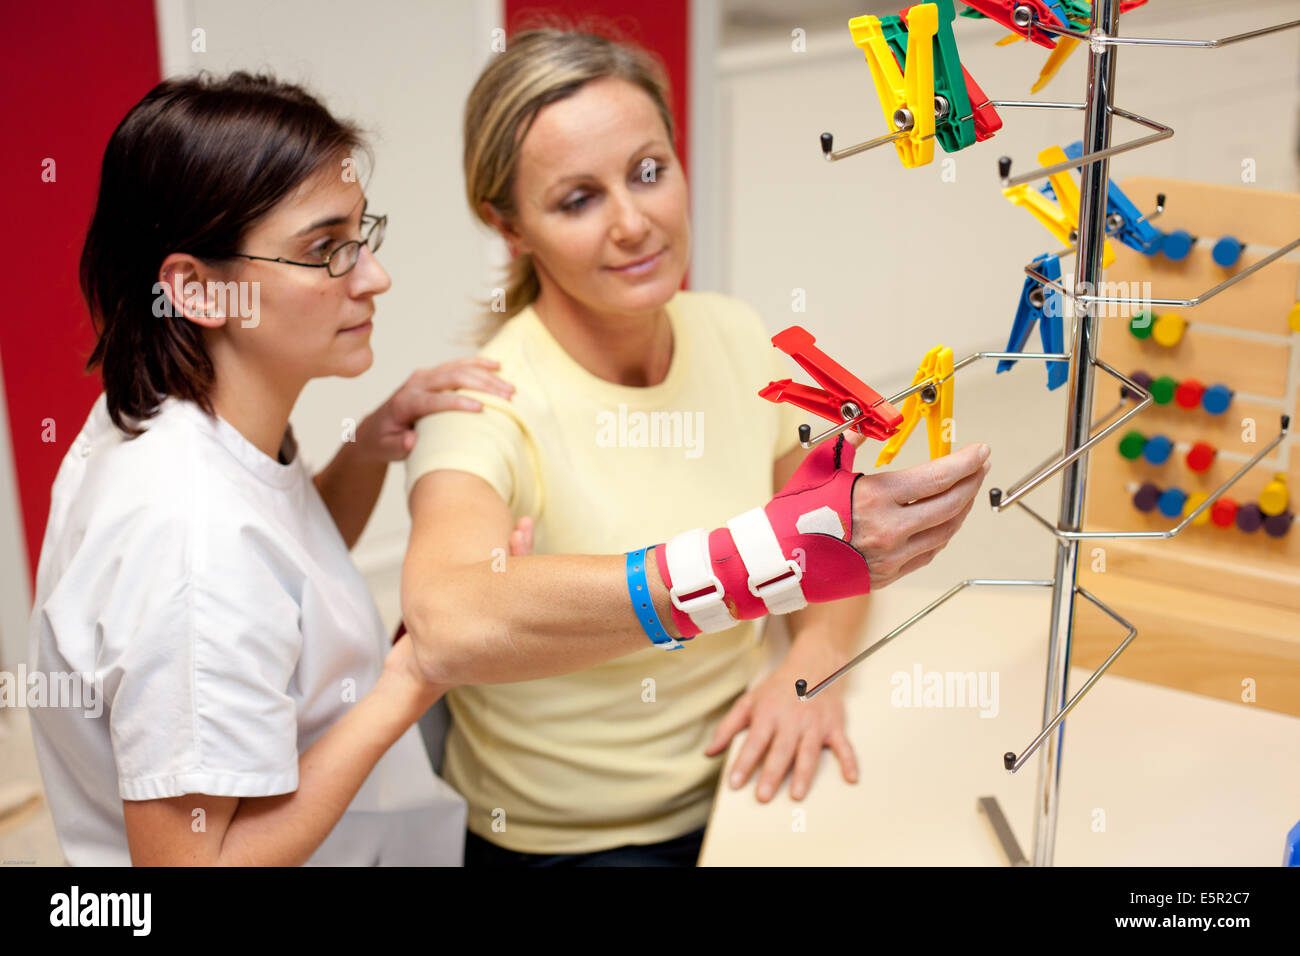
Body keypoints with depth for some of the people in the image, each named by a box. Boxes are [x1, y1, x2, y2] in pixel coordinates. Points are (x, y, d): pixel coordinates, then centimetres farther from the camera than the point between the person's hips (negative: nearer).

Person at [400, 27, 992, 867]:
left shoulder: (735, 337, -1)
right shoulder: (488, 403, -20)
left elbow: (843, 538, 9)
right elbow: (449, 627, -41)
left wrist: (814, 660, -12)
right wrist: (771, 555, -48)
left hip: (742, 785, 5)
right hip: (570, 842, -5)